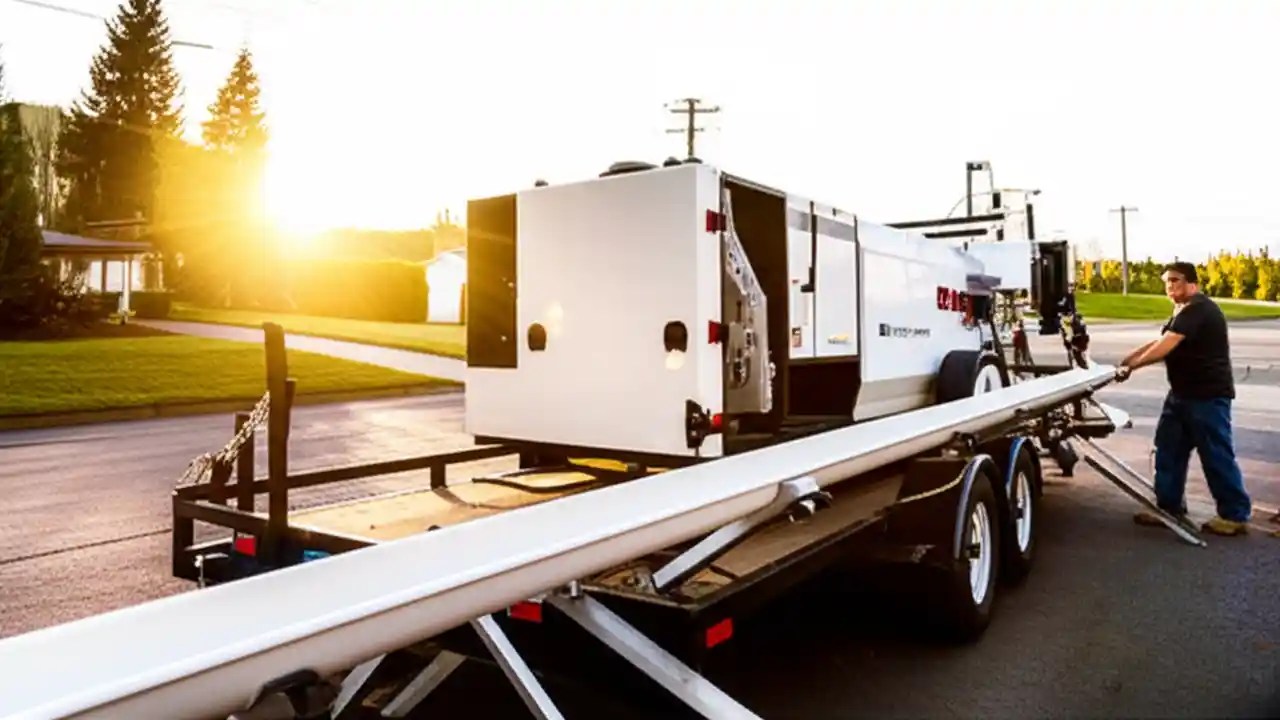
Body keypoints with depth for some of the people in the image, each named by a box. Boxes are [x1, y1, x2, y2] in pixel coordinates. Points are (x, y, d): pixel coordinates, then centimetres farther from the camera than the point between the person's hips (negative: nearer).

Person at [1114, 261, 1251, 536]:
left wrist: (1130, 366, -15)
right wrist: (1121, 362, 9)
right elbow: (1155, 344, 18)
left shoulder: (1198, 309, -16)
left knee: (1216, 455, -3)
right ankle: (1170, 507, 18)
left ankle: (1235, 515, 7)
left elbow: (1164, 348, -24)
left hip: (1208, 395, -11)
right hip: (1183, 393, 11)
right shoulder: (1184, 312, 19)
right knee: (1169, 450, 11)